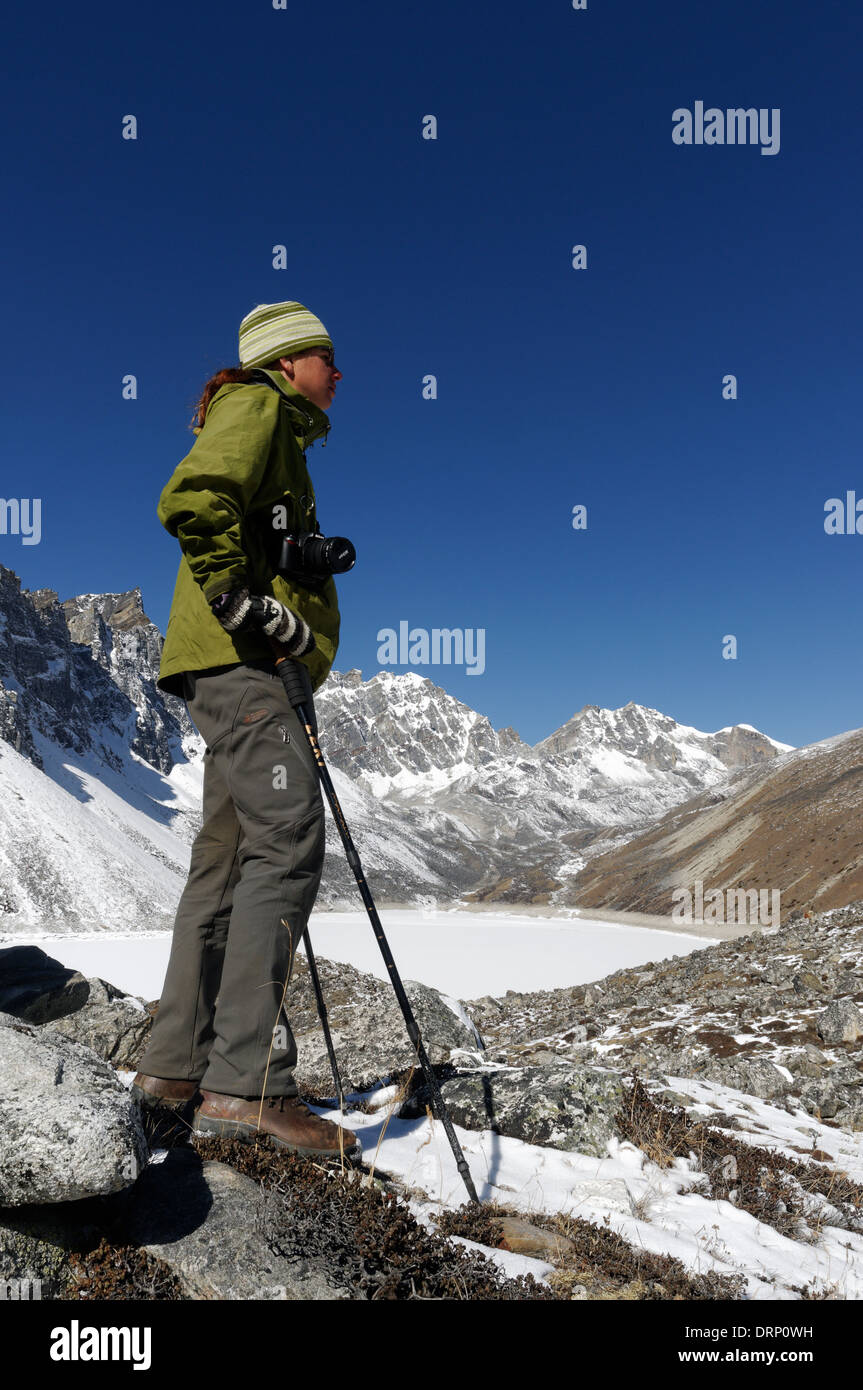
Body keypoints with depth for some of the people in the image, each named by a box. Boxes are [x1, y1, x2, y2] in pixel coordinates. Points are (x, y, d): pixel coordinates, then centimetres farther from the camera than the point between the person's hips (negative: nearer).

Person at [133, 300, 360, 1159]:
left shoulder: (280, 440, 33)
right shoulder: (256, 406, 3)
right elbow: (192, 501, -17)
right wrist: (253, 606, -18)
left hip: (249, 670, 10)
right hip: (241, 662, -10)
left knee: (229, 861, 6)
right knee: (288, 845, -19)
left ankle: (174, 1065, 11)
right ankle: (246, 1083, -20)